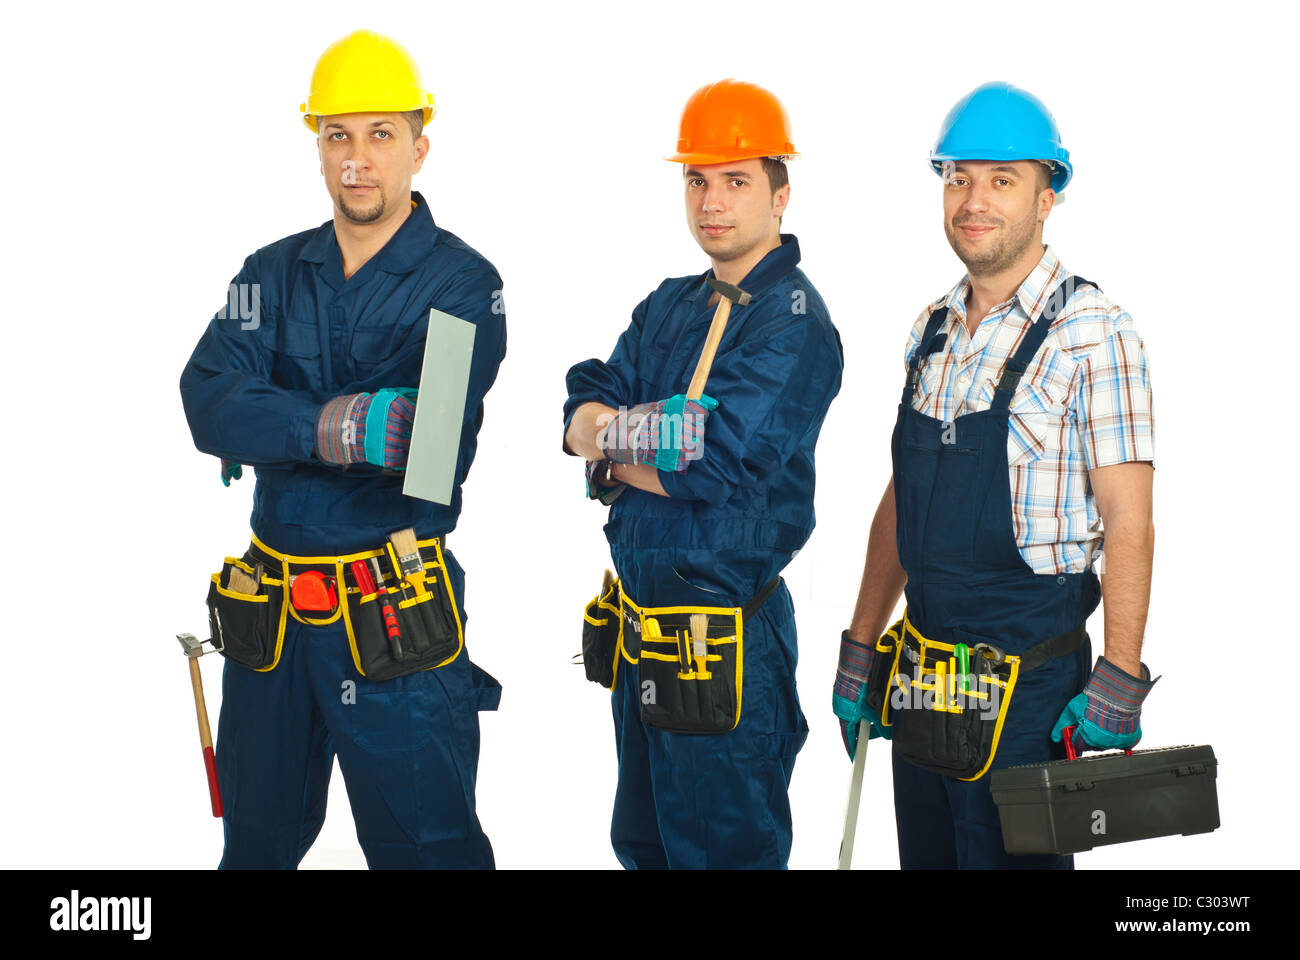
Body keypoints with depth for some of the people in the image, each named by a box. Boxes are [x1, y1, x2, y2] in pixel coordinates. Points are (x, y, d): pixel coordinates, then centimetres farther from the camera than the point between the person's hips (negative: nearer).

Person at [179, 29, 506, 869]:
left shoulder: (463, 283, -7)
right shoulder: (274, 275, 7)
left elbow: (429, 443, -21)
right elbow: (209, 404, -10)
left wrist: (269, 429, -19)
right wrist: (332, 428, -27)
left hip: (395, 623, -5)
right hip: (269, 616, 5)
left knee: (424, 845, 4)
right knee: (256, 842, 19)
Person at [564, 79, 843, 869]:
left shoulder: (792, 321, -14)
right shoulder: (670, 307, 12)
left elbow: (718, 468, -23)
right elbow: (582, 412, 3)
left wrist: (612, 438, -8)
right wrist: (648, 433, -18)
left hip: (725, 641, -8)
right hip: (642, 620, 8)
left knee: (723, 848, 3)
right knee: (642, 842, 21)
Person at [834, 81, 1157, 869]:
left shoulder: (1093, 333, -11)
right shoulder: (933, 331, 9)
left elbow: (1128, 523, -13)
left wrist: (1118, 685, -18)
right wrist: (859, 649, 15)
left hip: (1029, 682, -6)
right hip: (920, 680, 6)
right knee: (924, 853, 15)